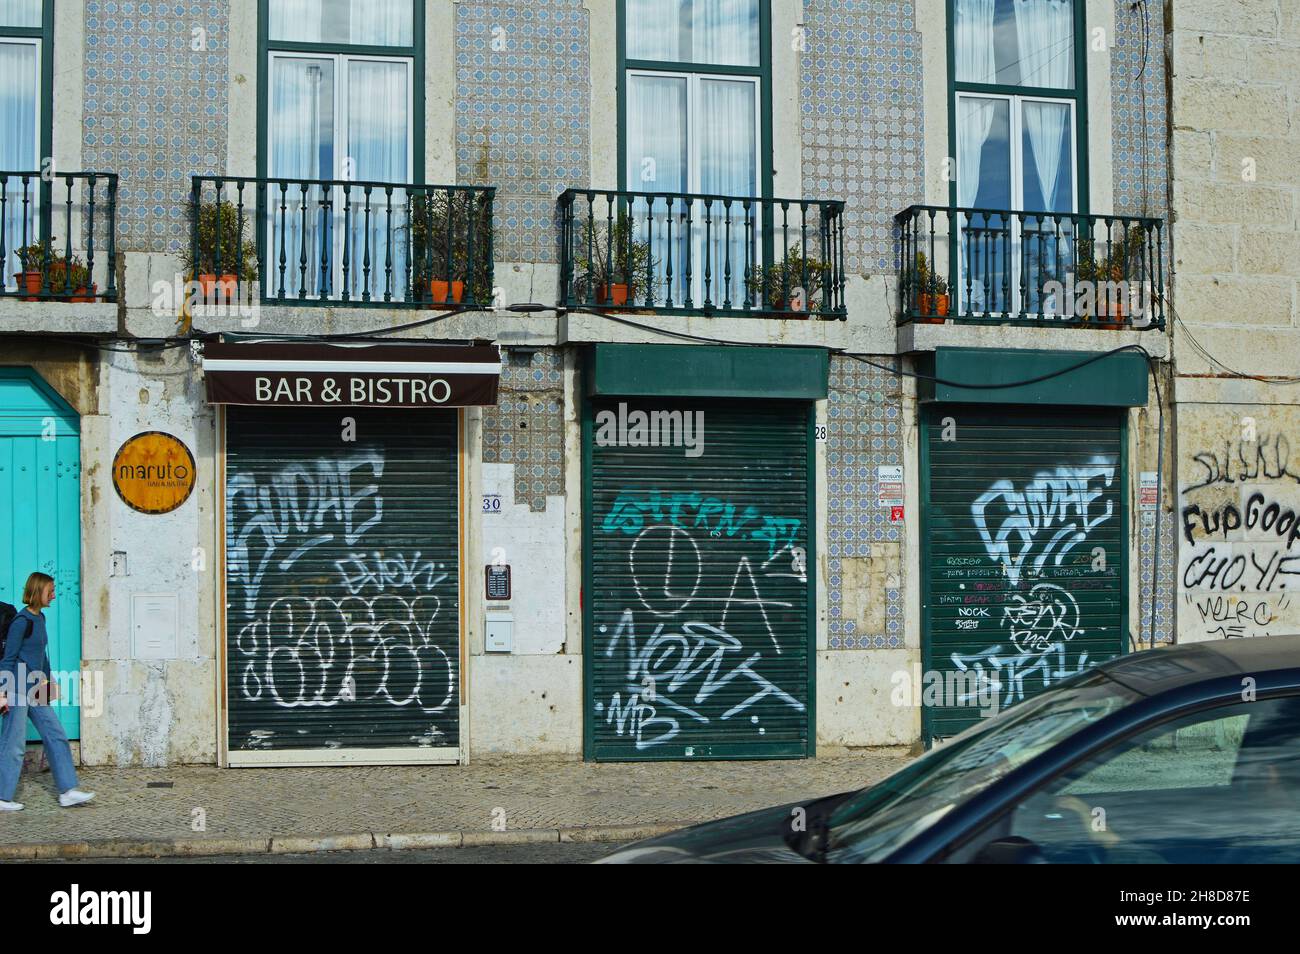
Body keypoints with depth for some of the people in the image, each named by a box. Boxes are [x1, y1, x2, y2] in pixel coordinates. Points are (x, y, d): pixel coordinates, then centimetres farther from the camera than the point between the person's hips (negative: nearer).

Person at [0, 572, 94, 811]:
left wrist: (46, 681, 21)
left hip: (35, 691, 9)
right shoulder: (22, 621, -14)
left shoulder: (40, 618, 12)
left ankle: (67, 792, 10)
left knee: (56, 737, 7)